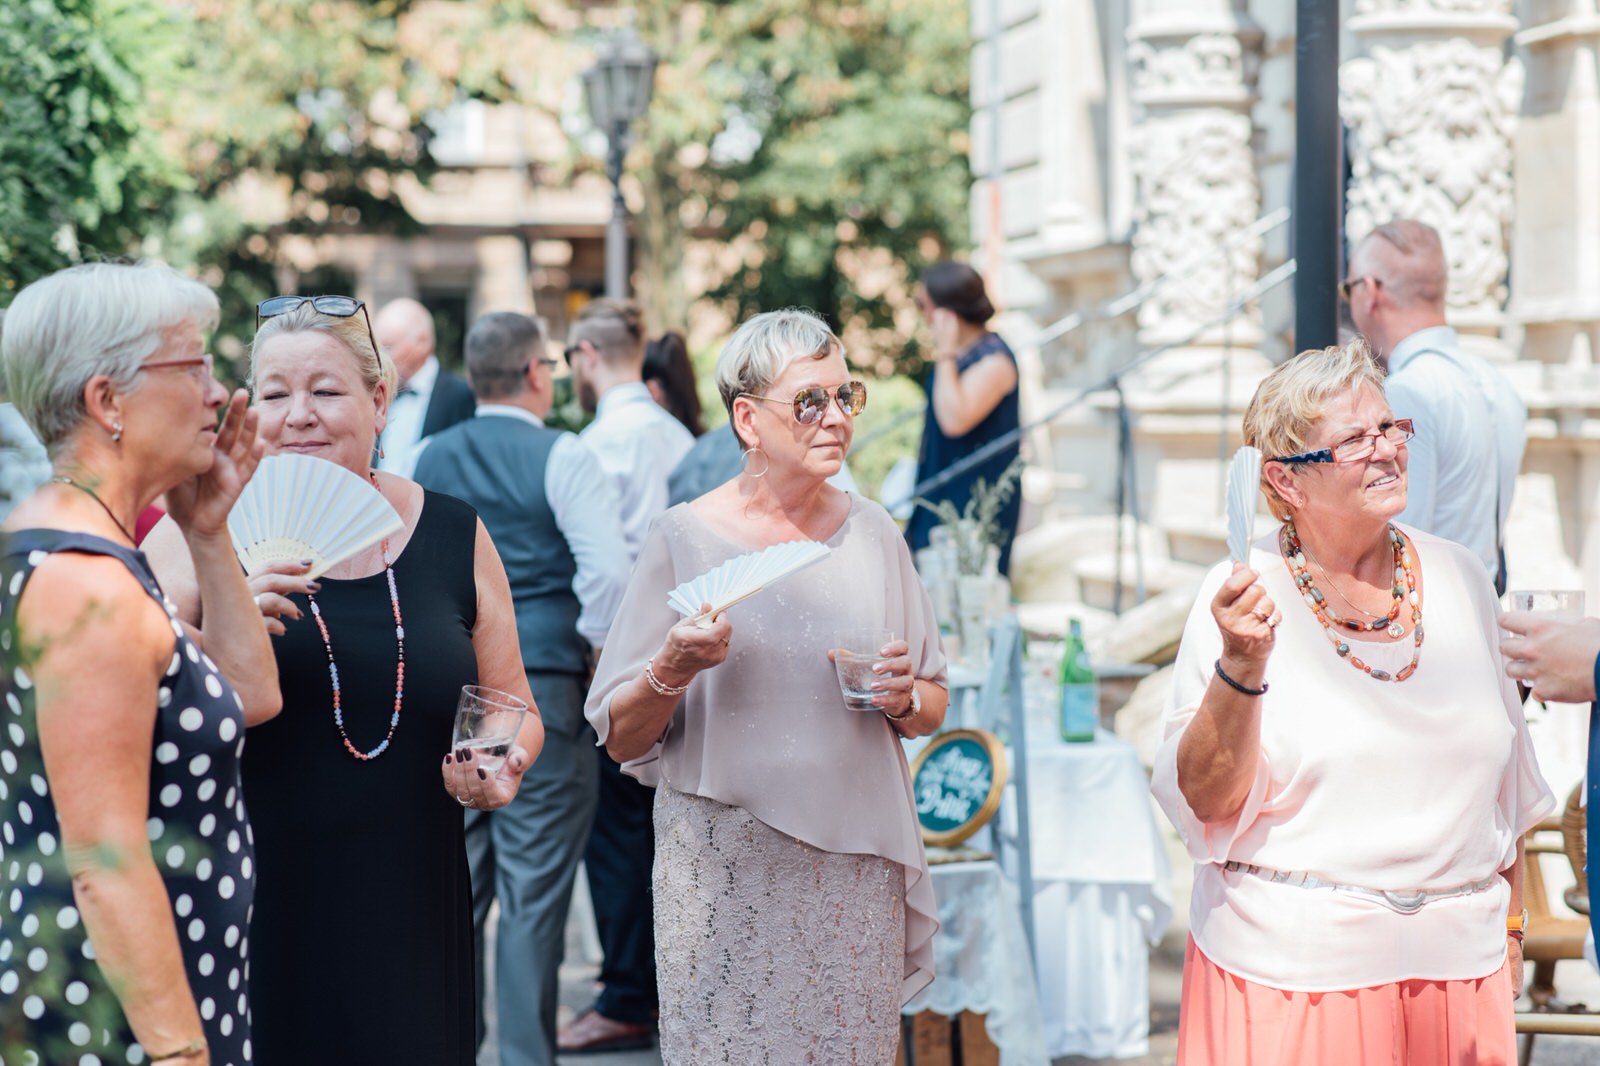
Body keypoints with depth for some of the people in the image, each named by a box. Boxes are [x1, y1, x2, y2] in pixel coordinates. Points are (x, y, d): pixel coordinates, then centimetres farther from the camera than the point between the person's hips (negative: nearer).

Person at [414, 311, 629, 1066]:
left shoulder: (432, 458, 9)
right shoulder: (559, 458, -8)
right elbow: (609, 571, -17)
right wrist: (594, 646, -2)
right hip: (540, 686, -5)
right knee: (533, 889, -1)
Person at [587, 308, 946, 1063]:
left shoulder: (872, 533, 7)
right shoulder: (684, 538, -3)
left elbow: (933, 708, 15)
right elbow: (620, 740, -1)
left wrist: (904, 700, -7)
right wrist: (673, 669, -19)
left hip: (856, 873, 3)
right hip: (726, 872, -3)